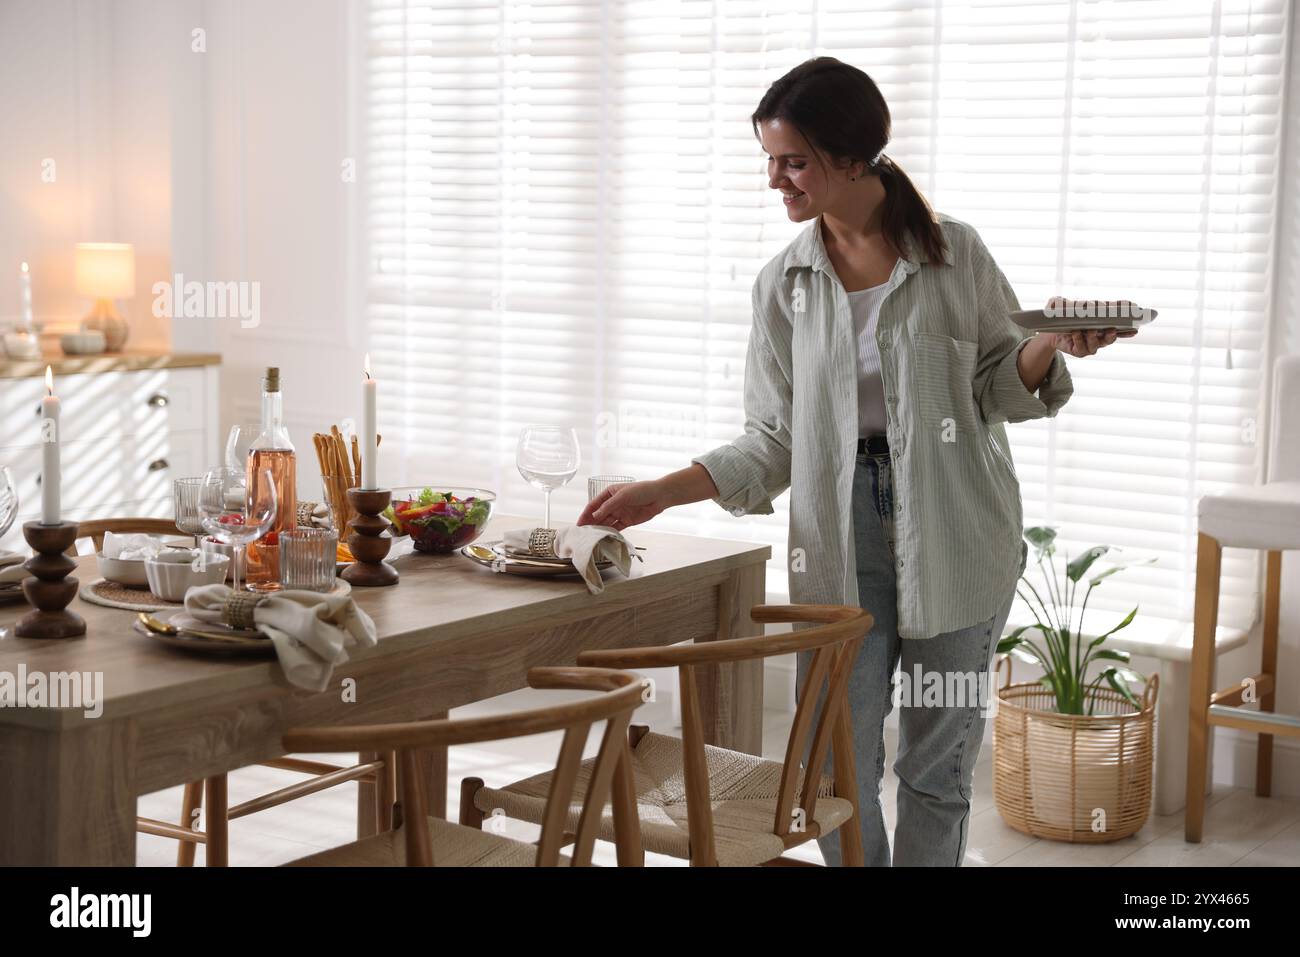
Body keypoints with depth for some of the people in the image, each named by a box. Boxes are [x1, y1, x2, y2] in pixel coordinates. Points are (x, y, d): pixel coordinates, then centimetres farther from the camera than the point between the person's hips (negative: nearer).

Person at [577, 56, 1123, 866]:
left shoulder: (955, 253, -1)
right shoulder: (785, 283, 5)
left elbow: (999, 389, 6)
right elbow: (774, 441, 4)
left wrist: (1052, 346, -15)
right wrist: (662, 492, -5)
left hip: (954, 533, -1)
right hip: (845, 537, 2)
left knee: (937, 764, 7)